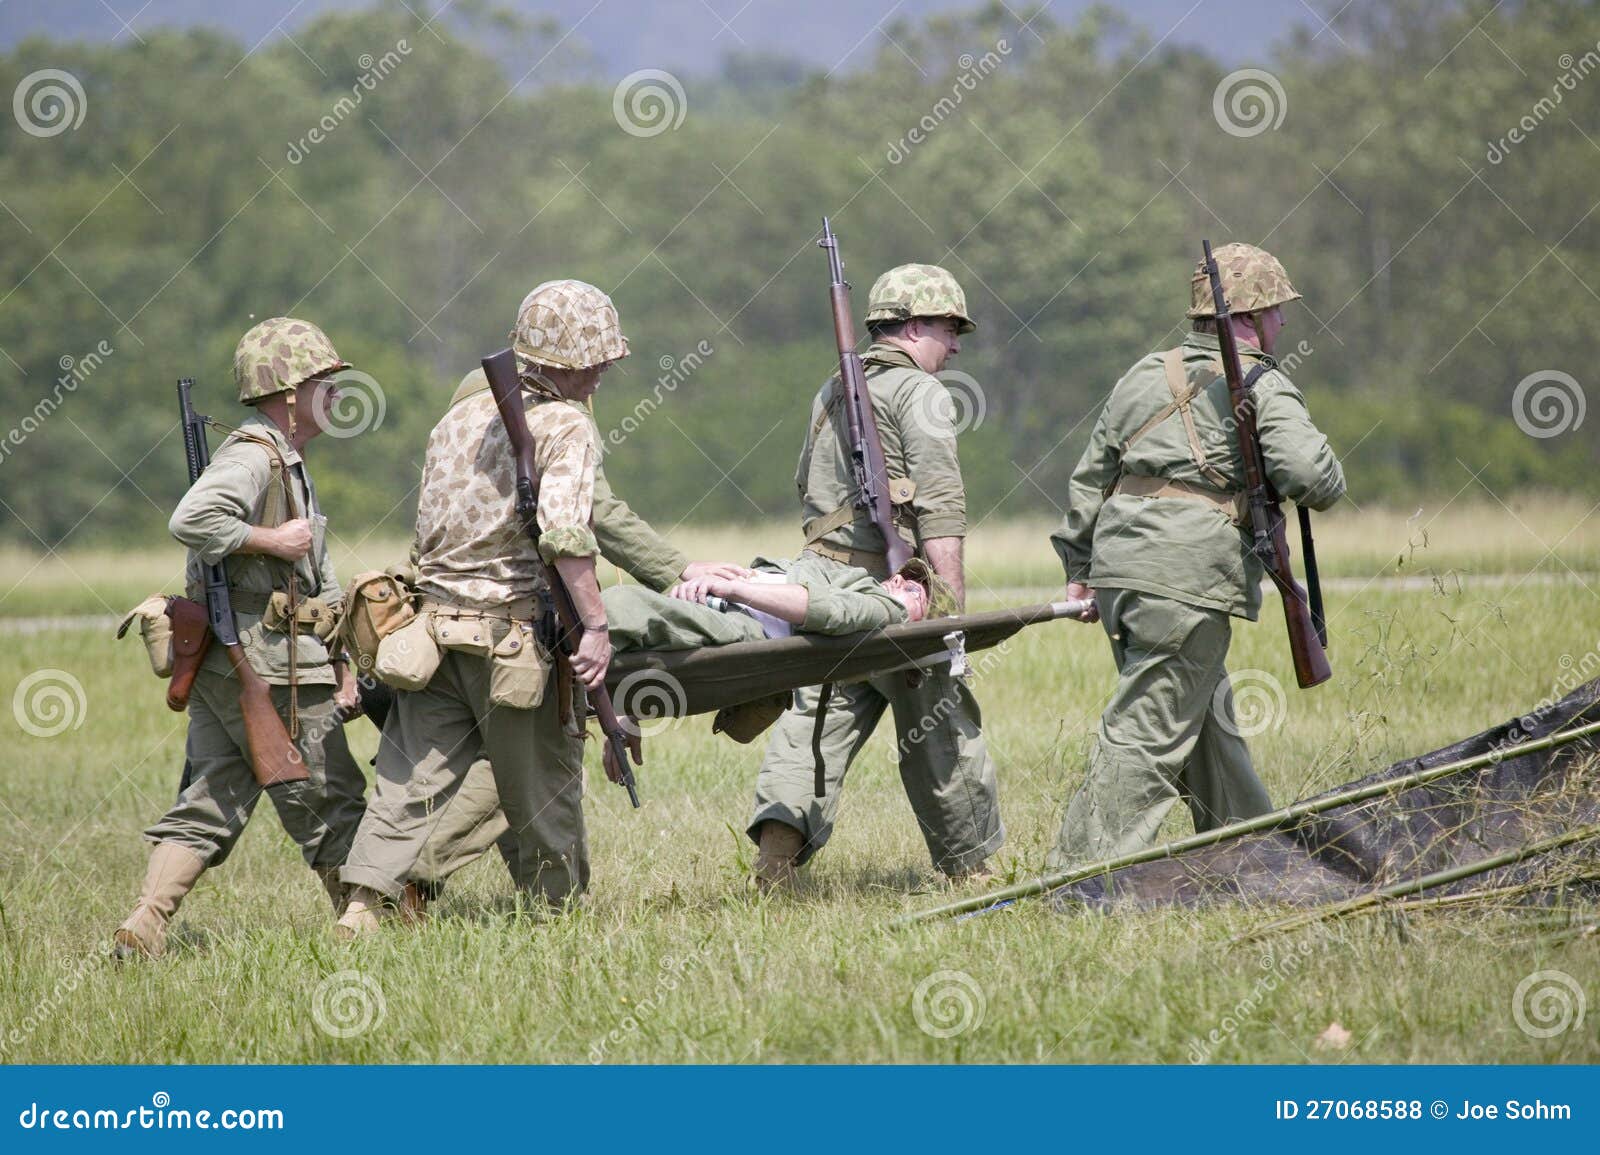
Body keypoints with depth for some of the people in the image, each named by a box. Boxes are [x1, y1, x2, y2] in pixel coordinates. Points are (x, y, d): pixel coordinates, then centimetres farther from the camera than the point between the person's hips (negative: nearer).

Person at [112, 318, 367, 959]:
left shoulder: (288, 464, 21)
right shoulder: (250, 457, -12)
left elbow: (319, 575, 25)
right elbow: (192, 521, -31)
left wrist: (339, 661, 19)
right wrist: (271, 541, -20)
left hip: (222, 667, 10)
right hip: (269, 669, -10)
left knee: (209, 805, 4)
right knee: (329, 805, 4)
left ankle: (144, 926, -4)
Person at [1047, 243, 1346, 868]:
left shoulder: (1145, 376, 19)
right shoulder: (1263, 388, -3)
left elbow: (1090, 477, 21)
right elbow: (1311, 475, -16)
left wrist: (1079, 568, 27)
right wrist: (1326, 476, 8)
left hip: (1119, 566, 8)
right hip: (1188, 581, -8)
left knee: (1210, 720, 19)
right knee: (1147, 735, -7)